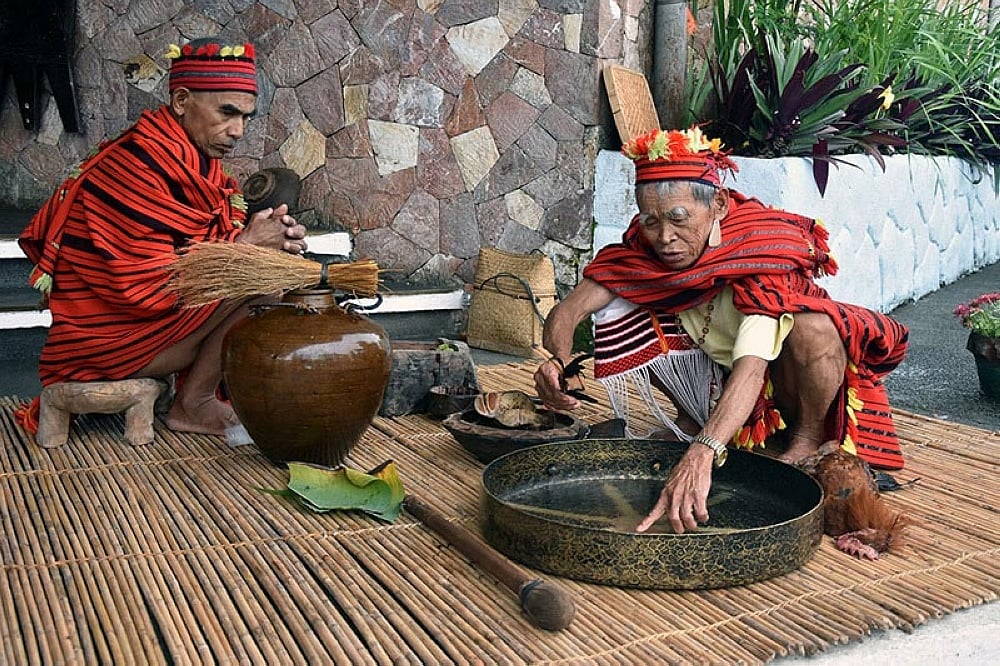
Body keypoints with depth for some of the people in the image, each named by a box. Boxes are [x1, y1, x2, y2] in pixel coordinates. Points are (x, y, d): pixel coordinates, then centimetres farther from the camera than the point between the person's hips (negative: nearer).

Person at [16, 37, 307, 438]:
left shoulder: (197, 160, 6)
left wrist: (276, 236, -16)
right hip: (108, 341, -9)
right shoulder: (137, 165, -21)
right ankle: (193, 405, -6)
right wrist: (244, 243, -19)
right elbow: (147, 285, -26)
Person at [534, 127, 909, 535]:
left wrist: (701, 454, -59)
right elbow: (567, 312, -22)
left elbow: (752, 364, -45)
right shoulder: (644, 248, -17)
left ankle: (811, 436, -9)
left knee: (811, 327, -37)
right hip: (715, 384, 4)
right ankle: (691, 421, 0)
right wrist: (557, 362, -46)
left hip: (779, 381, -3)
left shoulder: (762, 246, -31)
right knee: (616, 312, -17)